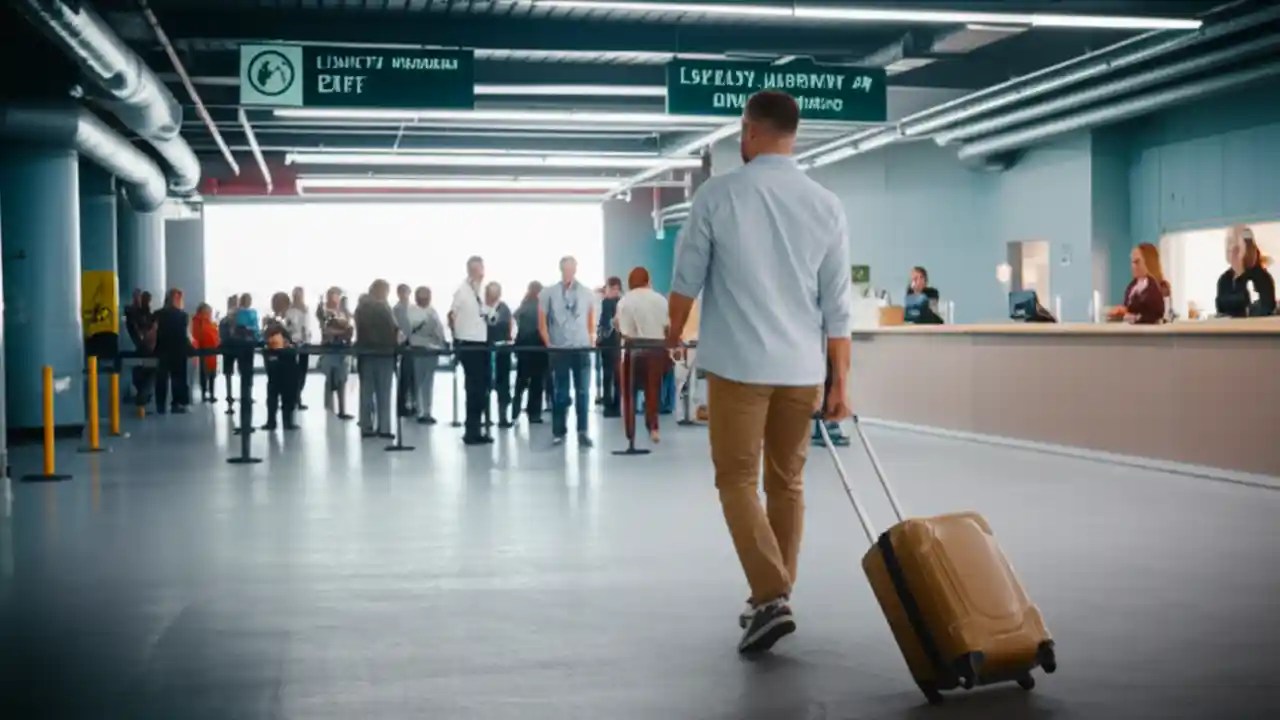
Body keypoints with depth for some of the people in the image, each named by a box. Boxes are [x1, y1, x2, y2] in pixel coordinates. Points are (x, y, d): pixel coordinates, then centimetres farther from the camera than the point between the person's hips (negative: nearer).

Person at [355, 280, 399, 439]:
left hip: (365, 352, 5)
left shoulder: (360, 308, 9)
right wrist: (396, 342, 7)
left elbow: (358, 329, 13)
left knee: (366, 392, 7)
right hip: (383, 352, -5)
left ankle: (366, 428, 7)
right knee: (383, 393, -1)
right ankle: (384, 428, -3)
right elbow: (393, 329, -9)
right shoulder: (383, 307, -8)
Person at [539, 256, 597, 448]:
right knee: (561, 392, 5)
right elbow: (542, 322, 3)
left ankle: (582, 432, -1)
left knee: (583, 391, -3)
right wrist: (549, 344, -3)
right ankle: (559, 431, 14)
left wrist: (592, 339, 7)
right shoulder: (549, 293, 0)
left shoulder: (586, 292, 6)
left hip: (582, 348, 1)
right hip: (559, 350, -1)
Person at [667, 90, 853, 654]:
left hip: (738, 363, -3)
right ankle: (773, 599, 21)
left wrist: (674, 333, 22)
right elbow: (837, 305, 3)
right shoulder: (825, 204, 3)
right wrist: (840, 382, 9)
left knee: (738, 480, 4)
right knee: (787, 484, 14)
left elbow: (687, 279, 3)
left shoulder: (717, 194, -5)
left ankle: (770, 598, -10)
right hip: (803, 367, 4)